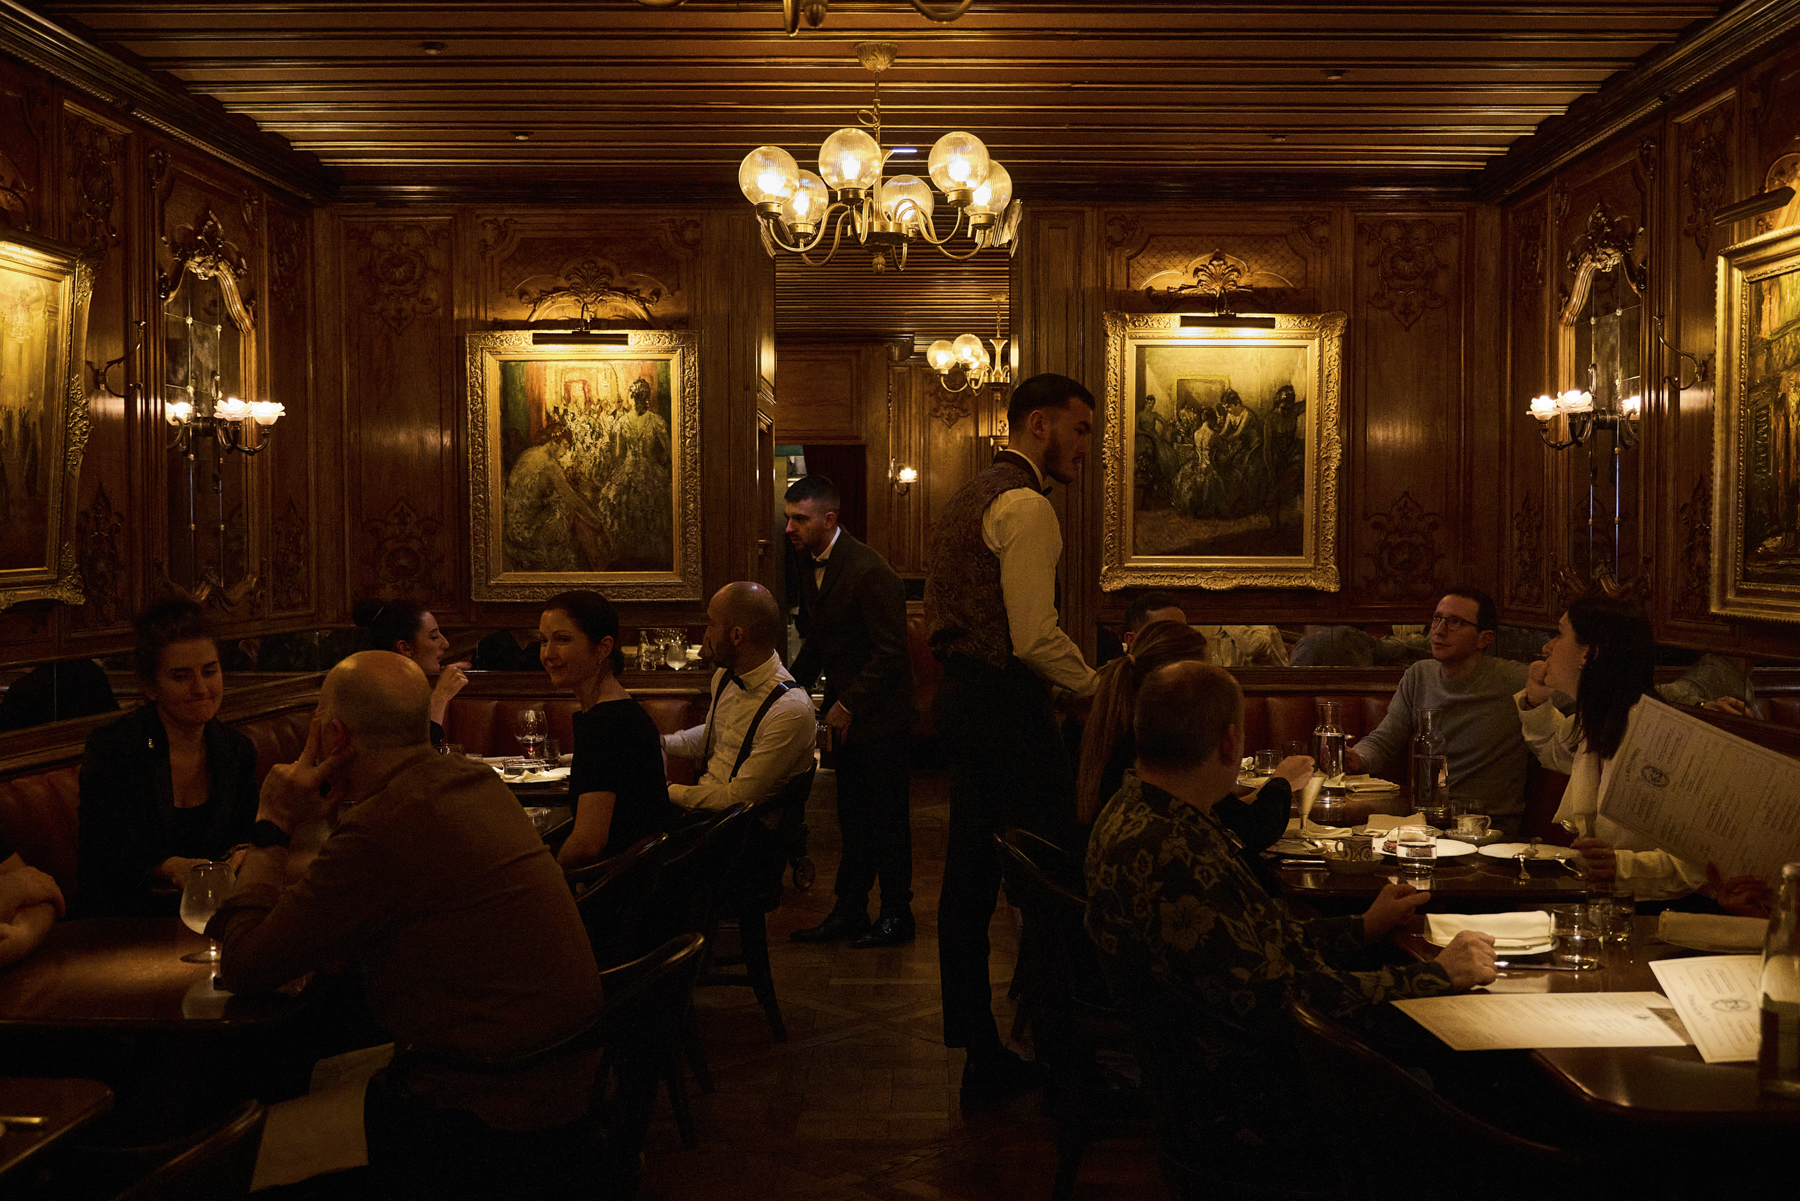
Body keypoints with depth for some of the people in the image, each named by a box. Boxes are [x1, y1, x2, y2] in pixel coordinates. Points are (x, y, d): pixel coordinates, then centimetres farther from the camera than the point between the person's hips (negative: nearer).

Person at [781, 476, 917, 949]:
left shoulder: (868, 571, -21)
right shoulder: (811, 568, 7)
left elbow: (890, 650, -20)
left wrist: (850, 705, -18)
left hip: (880, 715, -8)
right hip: (846, 714, 8)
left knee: (887, 818, 2)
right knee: (852, 818, 14)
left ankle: (896, 915, 14)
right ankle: (848, 911, 23)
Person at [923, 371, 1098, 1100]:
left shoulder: (967, 500, 19)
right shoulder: (1024, 506, -13)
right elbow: (1035, 636, -20)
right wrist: (1094, 689, -5)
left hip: (961, 700, 10)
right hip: (1006, 709, -10)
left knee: (971, 881, 12)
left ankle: (980, 1052, 20)